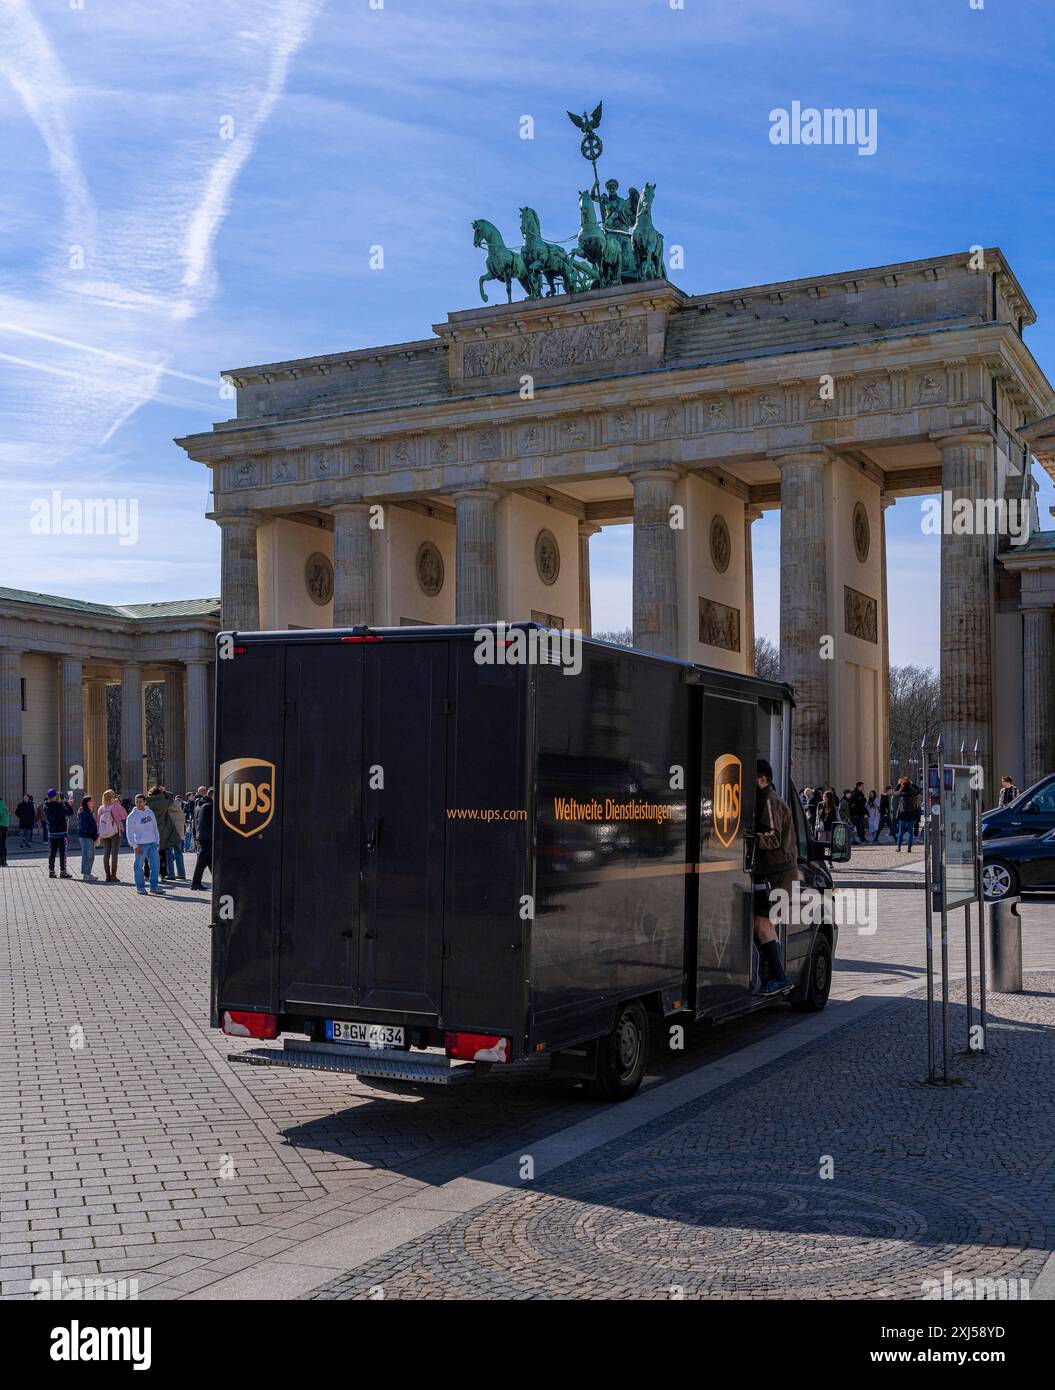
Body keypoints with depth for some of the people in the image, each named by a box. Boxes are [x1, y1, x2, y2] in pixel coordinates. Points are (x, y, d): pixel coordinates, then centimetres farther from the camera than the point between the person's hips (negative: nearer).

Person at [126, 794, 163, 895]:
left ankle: (154, 887, 11)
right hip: (141, 845, -5)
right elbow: (129, 832, -8)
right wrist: (135, 846, -12)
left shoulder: (150, 812, 9)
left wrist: (157, 841, 12)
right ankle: (140, 887, 11)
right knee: (139, 866, 1)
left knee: (155, 865, 4)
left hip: (152, 843, 5)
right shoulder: (132, 816, -7)